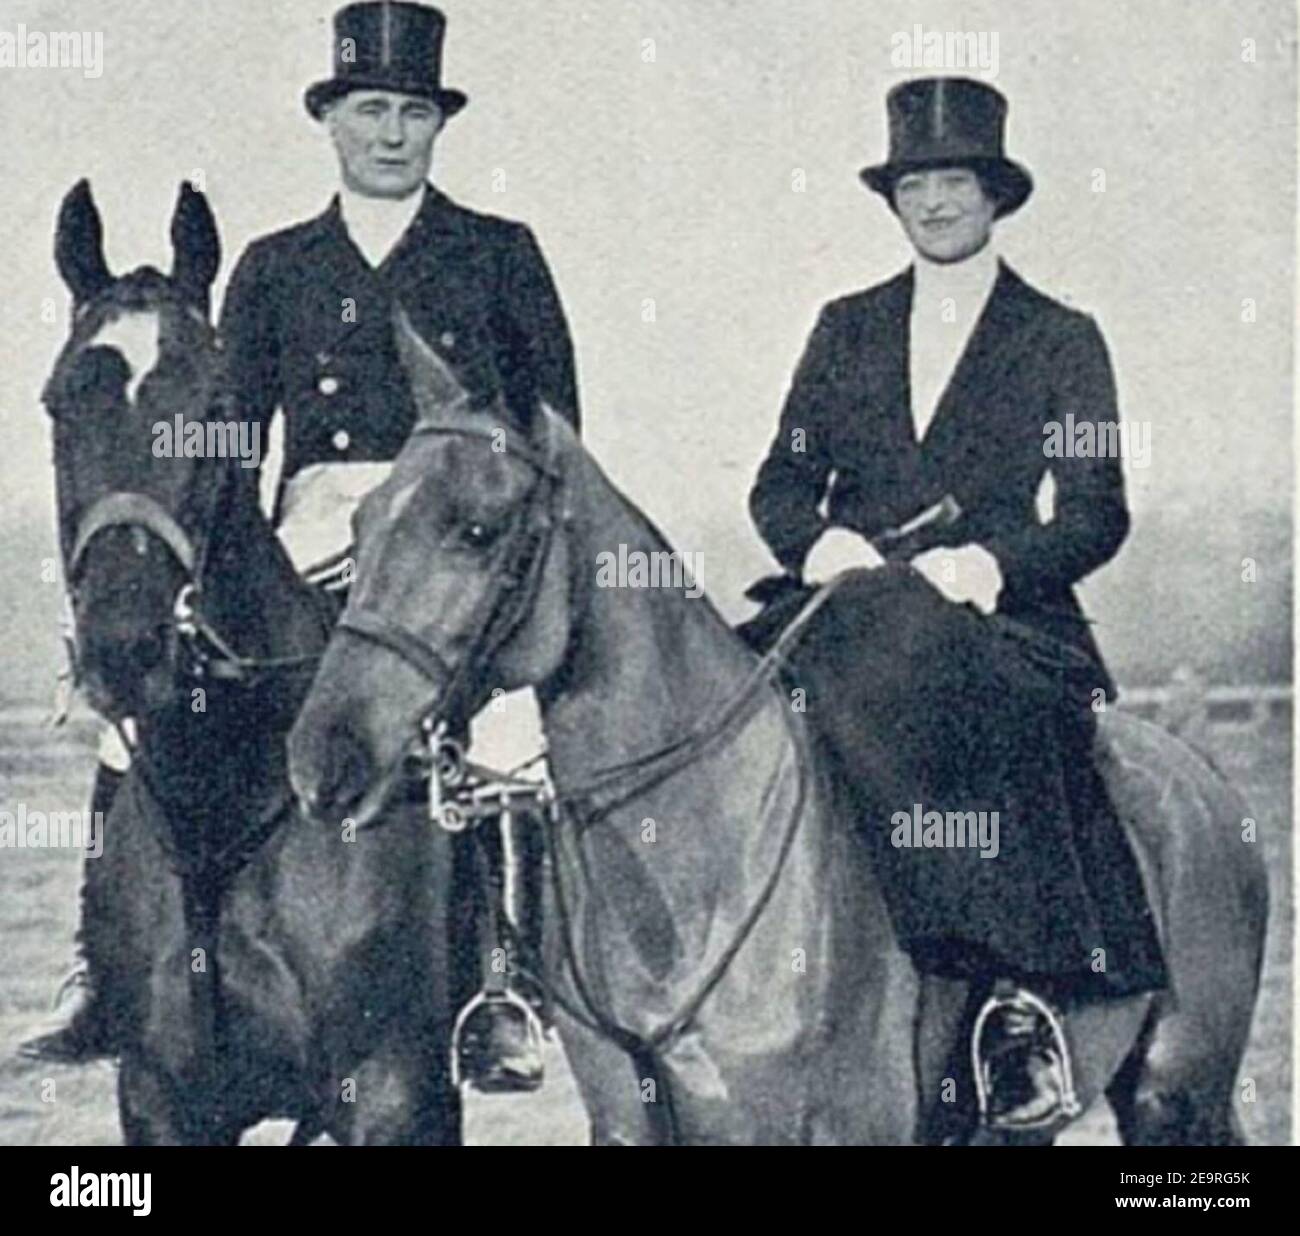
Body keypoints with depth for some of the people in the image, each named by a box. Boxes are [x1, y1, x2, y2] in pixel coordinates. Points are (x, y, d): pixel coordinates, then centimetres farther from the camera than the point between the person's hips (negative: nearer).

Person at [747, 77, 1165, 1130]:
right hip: (849, 604, 4)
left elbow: (1096, 516, 3)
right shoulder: (846, 329, 20)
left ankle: (1021, 995, -41)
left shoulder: (1063, 341, 11)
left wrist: (990, 561, -15)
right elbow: (781, 482, 17)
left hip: (999, 615, -4)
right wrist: (820, 542, -7)